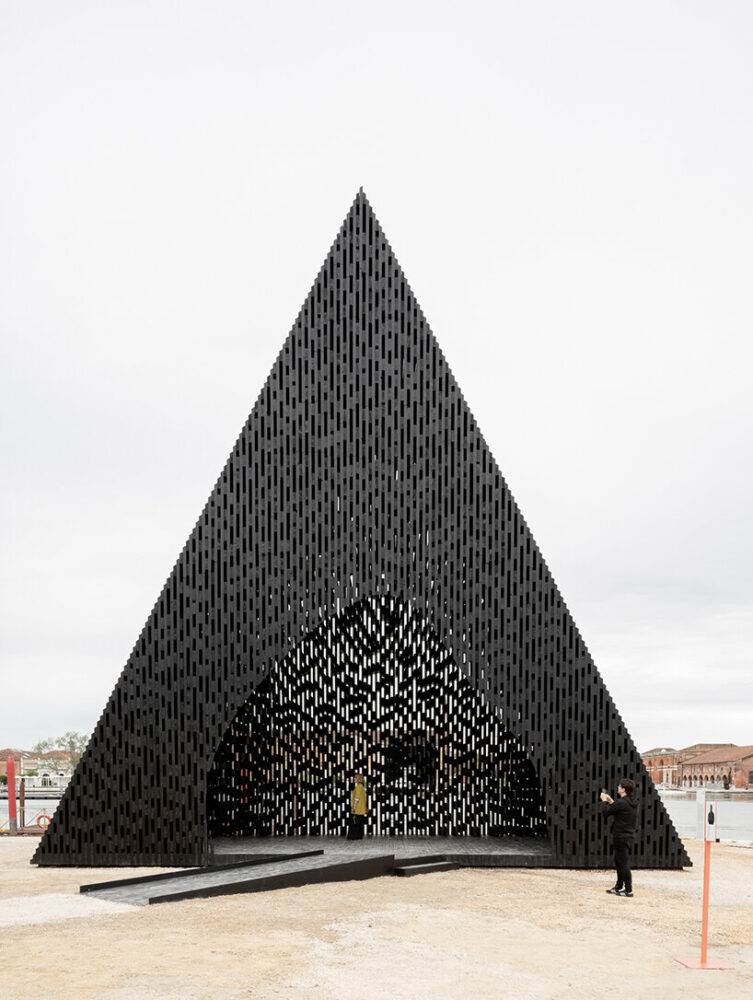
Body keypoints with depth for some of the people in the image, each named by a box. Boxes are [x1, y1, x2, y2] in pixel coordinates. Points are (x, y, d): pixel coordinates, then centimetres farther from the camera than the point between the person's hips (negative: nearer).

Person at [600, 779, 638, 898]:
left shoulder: (621, 802, -21)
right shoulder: (633, 802, 6)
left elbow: (606, 812, -10)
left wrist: (604, 801, 6)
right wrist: (611, 801, 19)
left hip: (621, 837, -10)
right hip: (629, 835, 10)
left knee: (624, 863, -4)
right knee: (619, 862, 21)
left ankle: (628, 891, 0)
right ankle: (619, 887, 30)